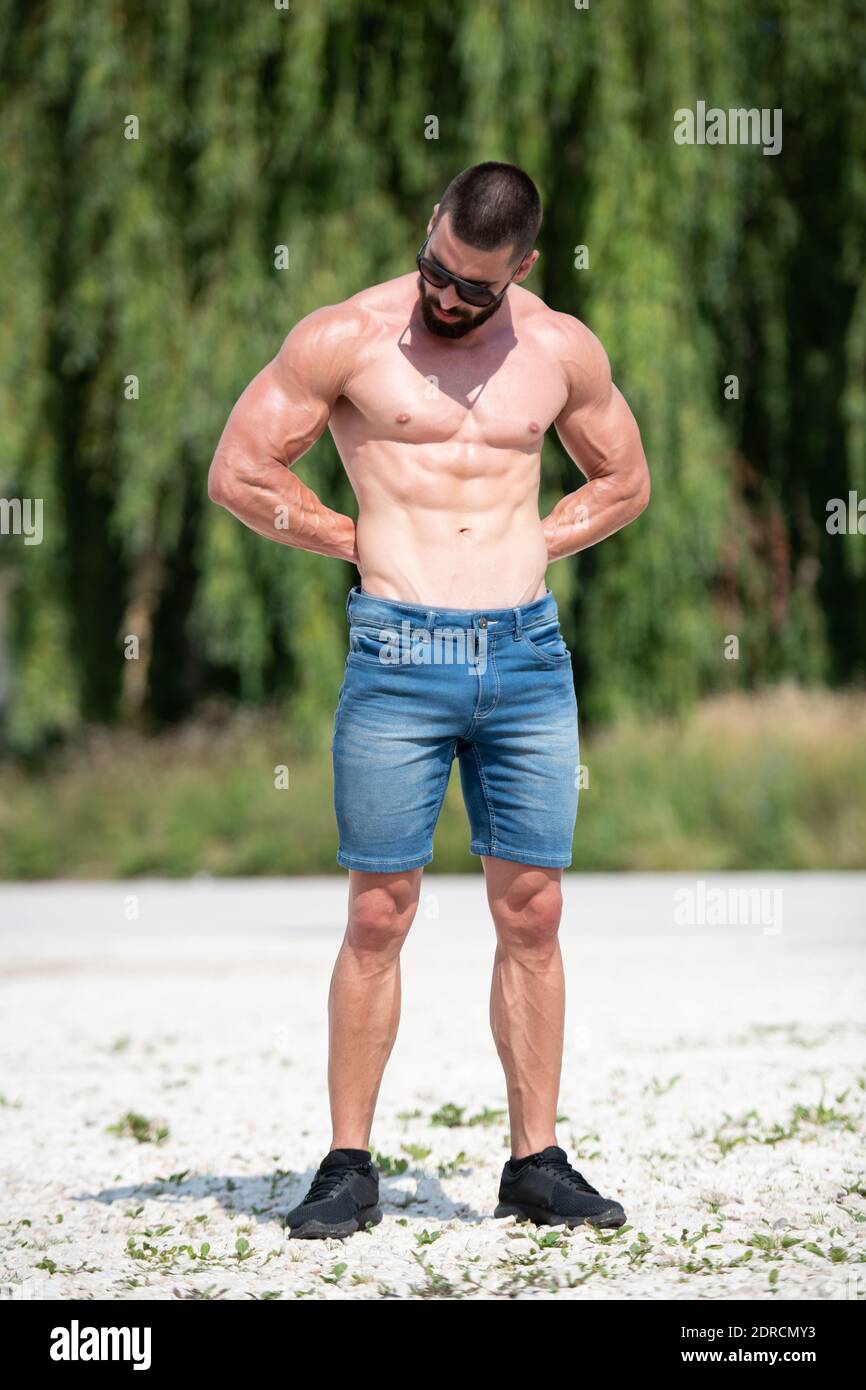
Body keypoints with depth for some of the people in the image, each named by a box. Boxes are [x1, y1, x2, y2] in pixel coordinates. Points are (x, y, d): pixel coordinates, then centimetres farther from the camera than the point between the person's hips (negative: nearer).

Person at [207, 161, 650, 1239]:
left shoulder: (564, 351, 8)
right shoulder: (345, 339, -2)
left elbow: (624, 480, 23)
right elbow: (237, 472, -1)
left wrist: (529, 543, 8)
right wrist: (364, 541, 1)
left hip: (529, 653, 3)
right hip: (398, 655, -3)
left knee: (532, 914, 4)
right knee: (379, 915, -2)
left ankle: (537, 1162, 12)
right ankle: (348, 1168, 5)